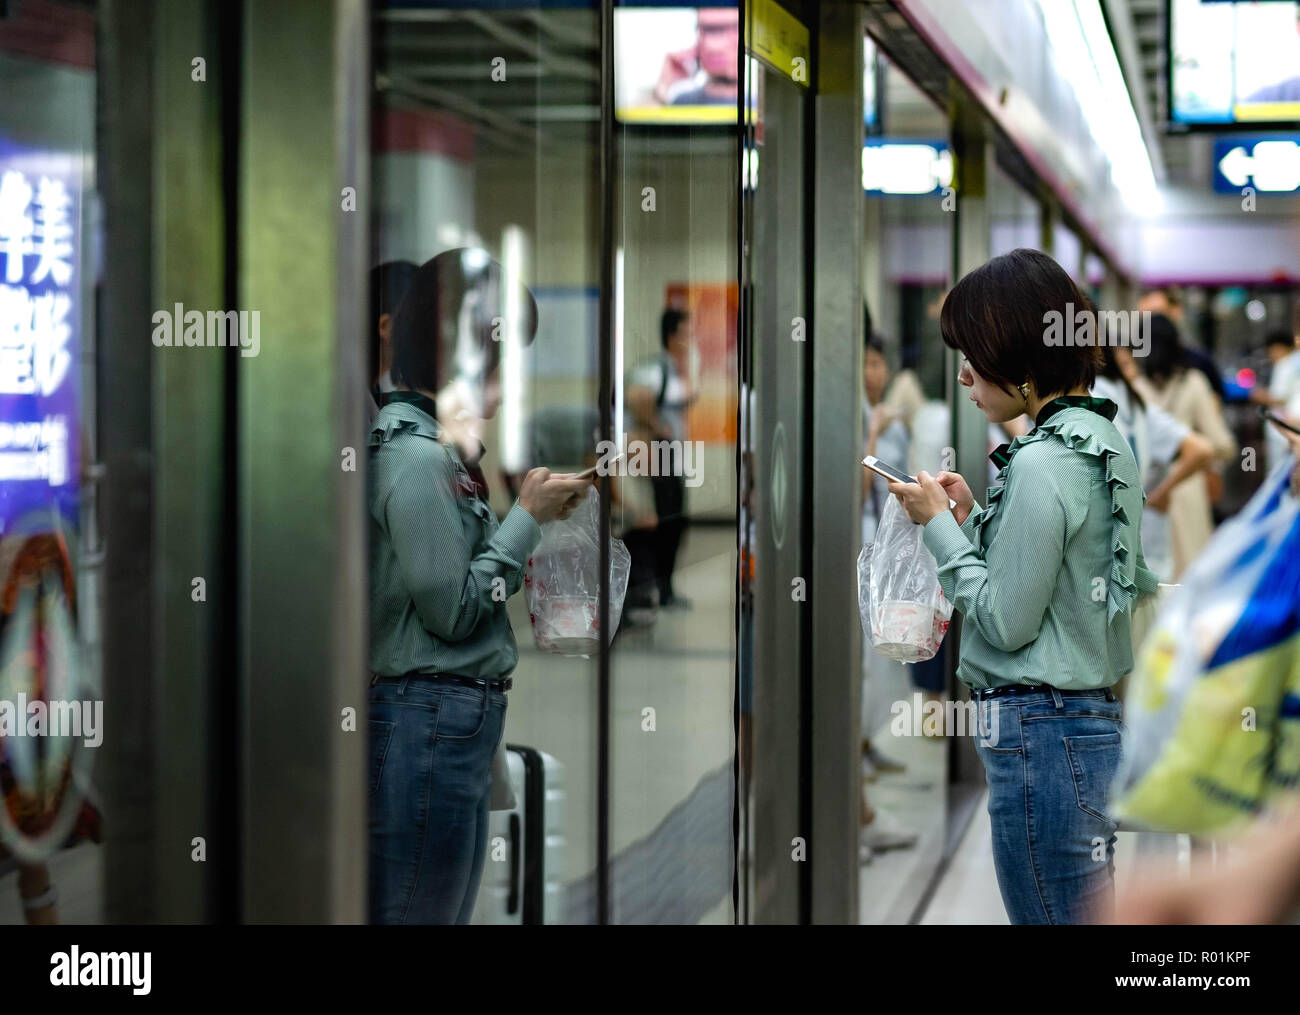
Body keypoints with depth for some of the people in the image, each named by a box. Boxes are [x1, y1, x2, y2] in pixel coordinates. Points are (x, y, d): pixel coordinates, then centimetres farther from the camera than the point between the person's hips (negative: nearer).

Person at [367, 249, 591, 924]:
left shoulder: (437, 447, 14)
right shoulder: (417, 455, -15)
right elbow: (451, 609, -15)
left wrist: (538, 515, 10)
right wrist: (527, 517, -7)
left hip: (459, 722, 10)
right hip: (429, 722, -10)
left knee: (450, 915, 14)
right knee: (416, 916, -4)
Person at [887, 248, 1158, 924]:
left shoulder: (1041, 464, -17)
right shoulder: (1106, 443, 11)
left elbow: (1006, 621, -15)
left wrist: (939, 526, -5)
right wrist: (972, 518, 13)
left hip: (1041, 735, -10)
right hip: (1097, 721, 10)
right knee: (1090, 917, 14)